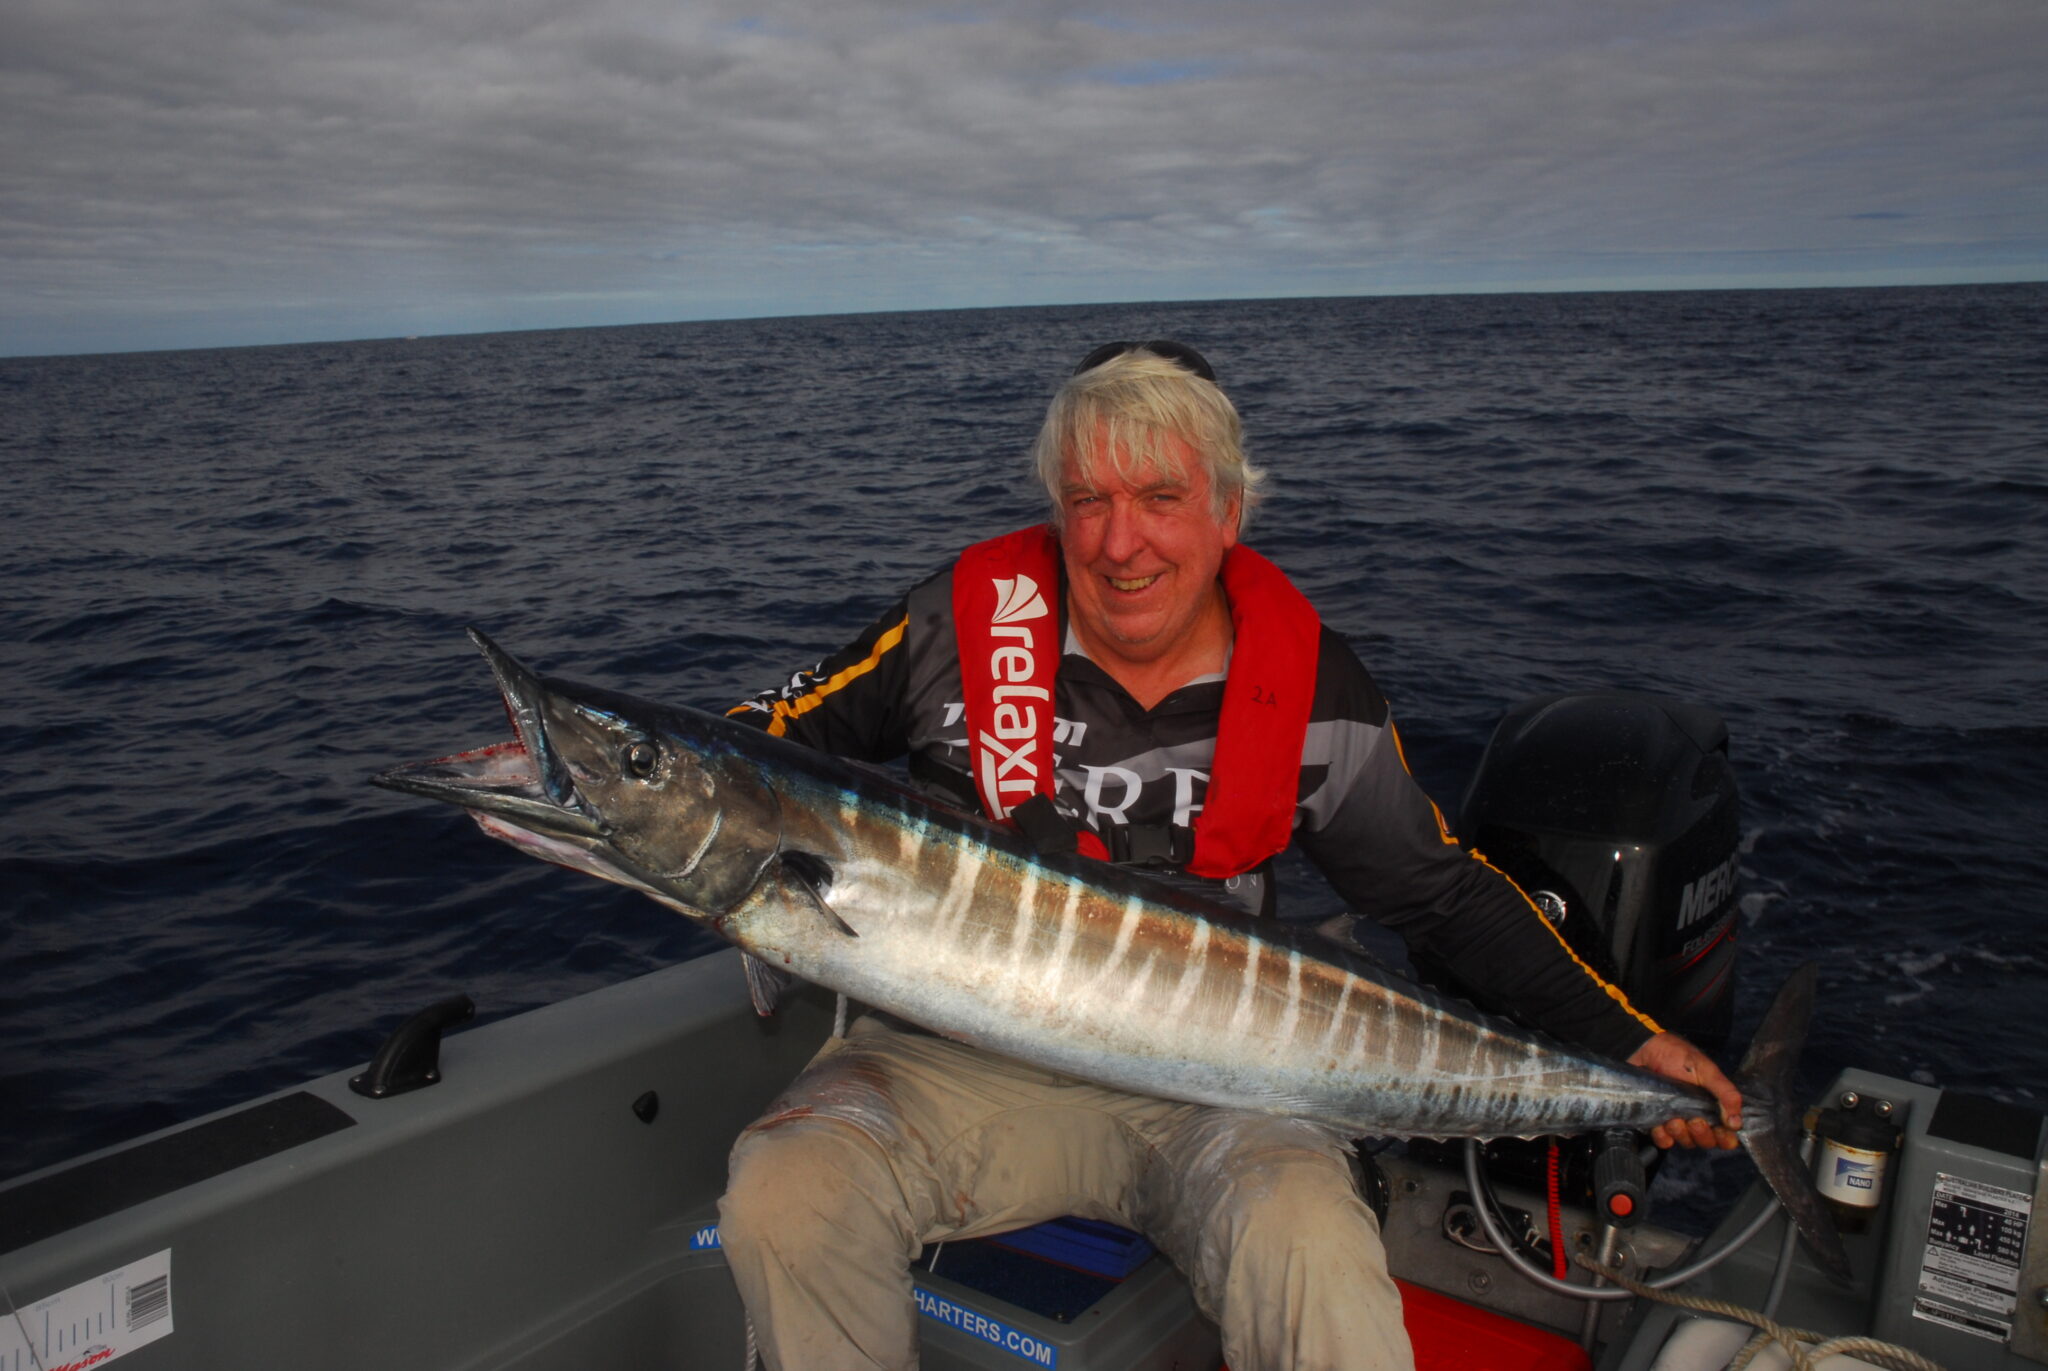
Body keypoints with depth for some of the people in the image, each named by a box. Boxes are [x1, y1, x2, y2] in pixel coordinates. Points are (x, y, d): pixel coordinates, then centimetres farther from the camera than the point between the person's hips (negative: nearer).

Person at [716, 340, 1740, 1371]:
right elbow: (790, 733, 6)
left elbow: (1440, 893, 7)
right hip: (962, 1061, 1)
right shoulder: (964, 622, -5)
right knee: (782, 1200, -24)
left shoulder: (1311, 691, -3)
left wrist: (1625, 1045, 5)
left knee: (1318, 1269, -30)